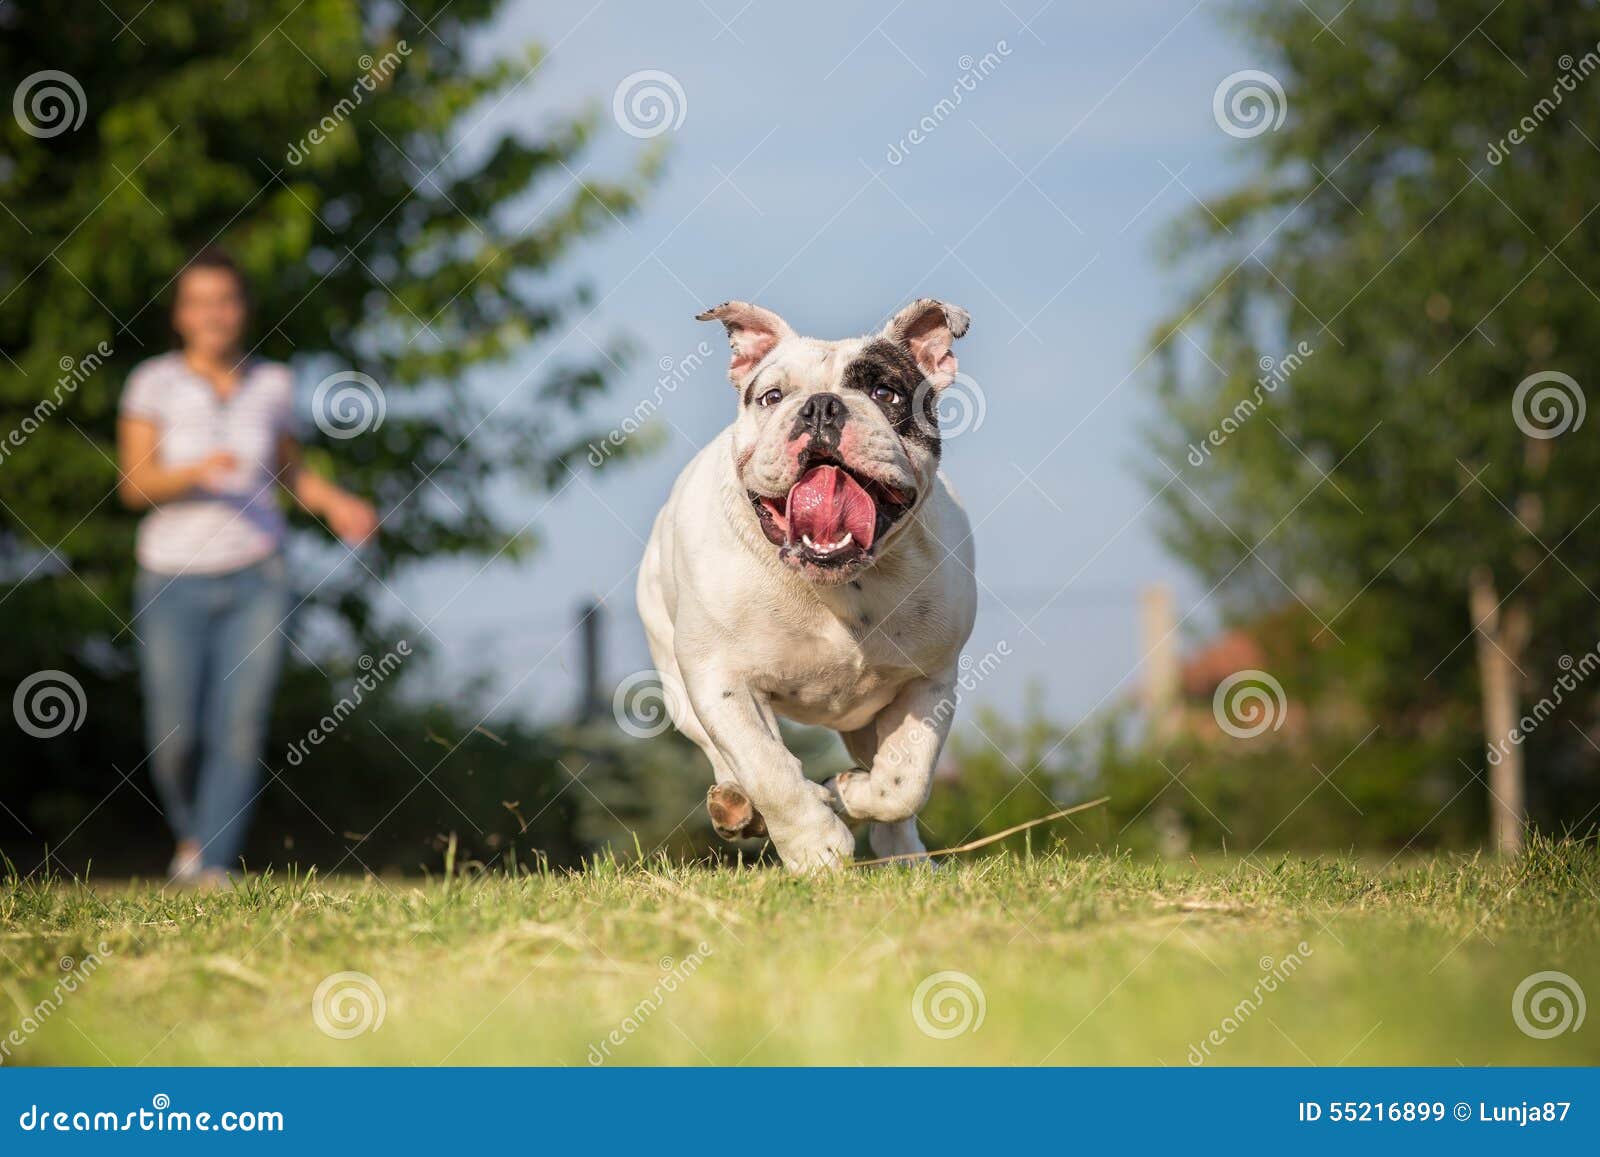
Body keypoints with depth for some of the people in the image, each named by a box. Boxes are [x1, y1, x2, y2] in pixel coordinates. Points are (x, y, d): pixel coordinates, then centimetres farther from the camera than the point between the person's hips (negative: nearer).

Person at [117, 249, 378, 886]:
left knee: (239, 729, -14)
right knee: (175, 737, -1)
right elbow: (135, 484, -14)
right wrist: (197, 473, -32)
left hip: (255, 581, 1)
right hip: (174, 582, -1)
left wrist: (334, 501, -1)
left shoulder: (272, 384, 2)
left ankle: (211, 868, -12)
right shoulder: (154, 382, -7)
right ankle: (192, 827, 30)